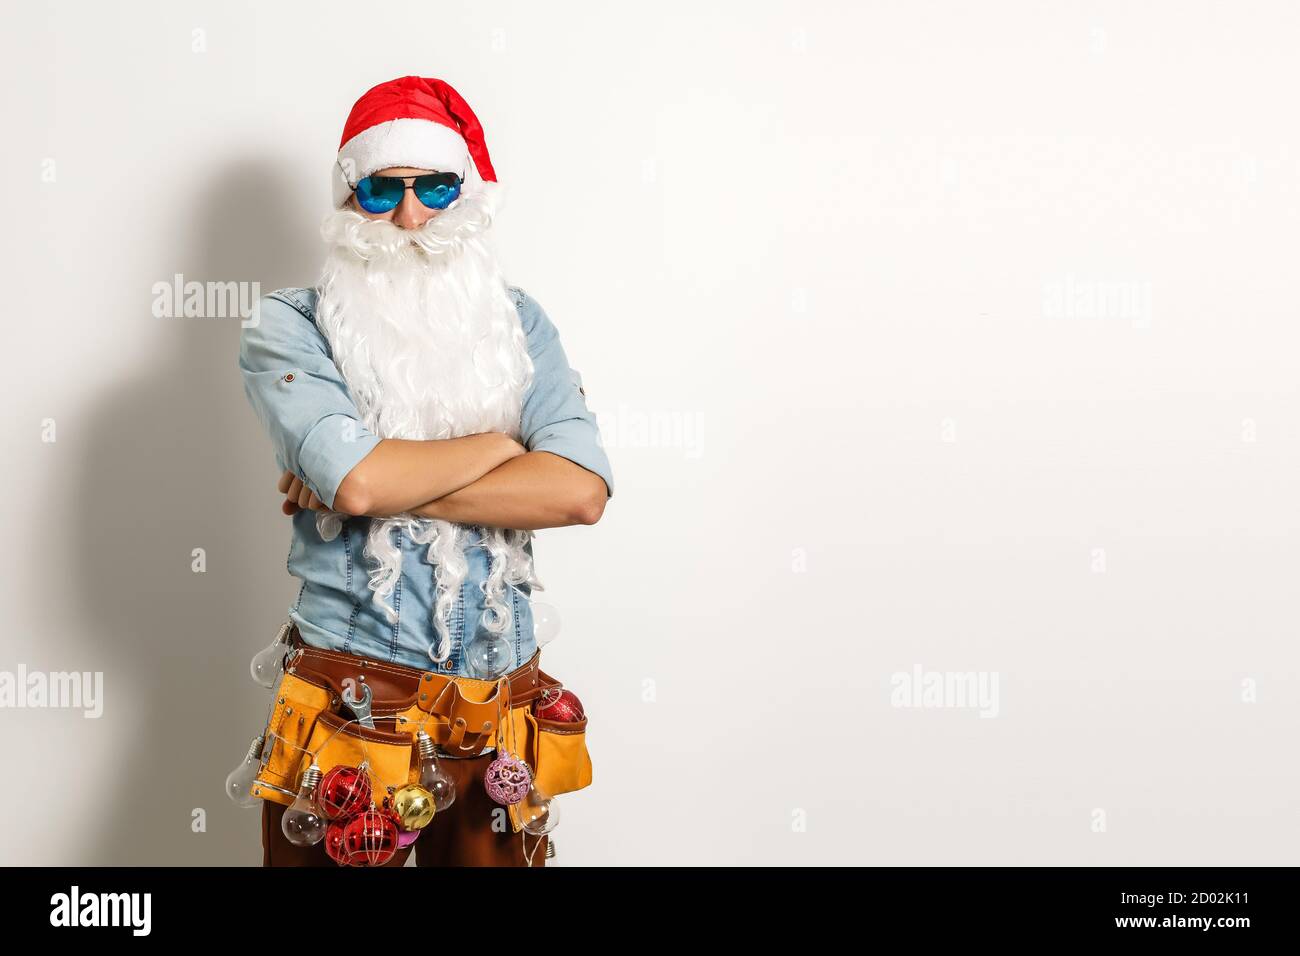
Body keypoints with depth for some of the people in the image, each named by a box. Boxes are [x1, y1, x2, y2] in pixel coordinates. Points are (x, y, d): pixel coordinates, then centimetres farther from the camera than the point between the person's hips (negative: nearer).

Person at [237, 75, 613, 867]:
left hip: (501, 681, 3)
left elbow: (582, 490, -11)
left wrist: (388, 488, -15)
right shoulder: (289, 328, -4)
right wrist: (503, 443, -8)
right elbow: (356, 478, -23)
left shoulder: (516, 319, 4)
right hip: (352, 677, -3)